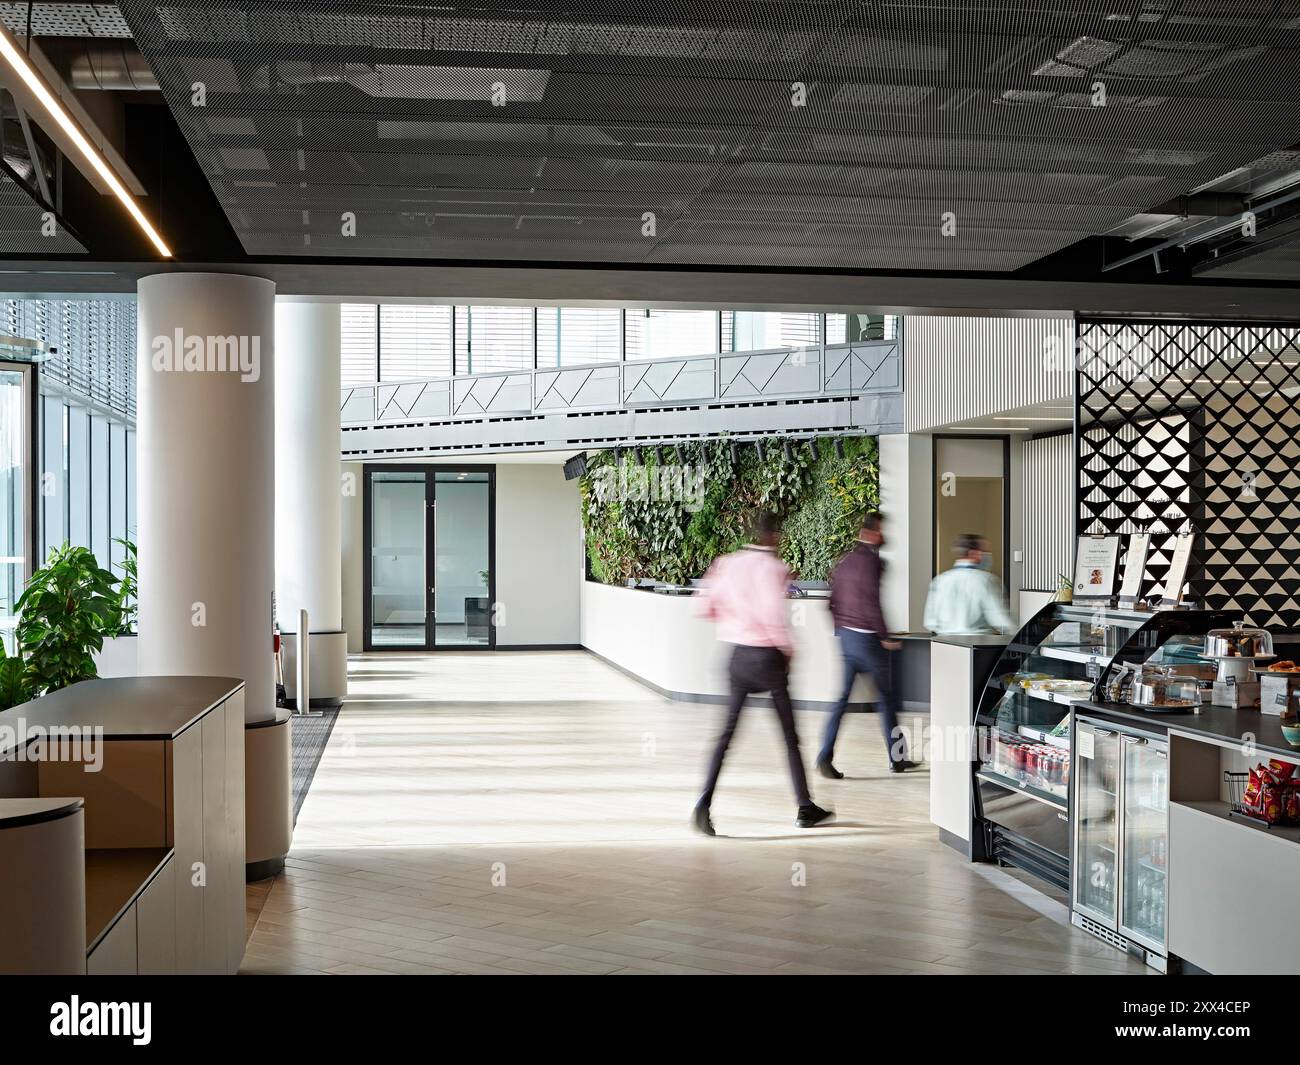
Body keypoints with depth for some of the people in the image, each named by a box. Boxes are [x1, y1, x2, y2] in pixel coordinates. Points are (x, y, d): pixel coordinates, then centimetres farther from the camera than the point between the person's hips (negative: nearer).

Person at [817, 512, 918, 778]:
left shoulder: (844, 560, 11)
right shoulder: (870, 560, -15)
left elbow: (833, 602, 14)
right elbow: (871, 604, -20)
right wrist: (886, 638, -14)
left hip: (845, 635, 7)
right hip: (867, 637, -7)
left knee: (841, 698, 6)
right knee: (887, 698, 7)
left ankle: (825, 757, -3)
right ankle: (896, 758, 17)